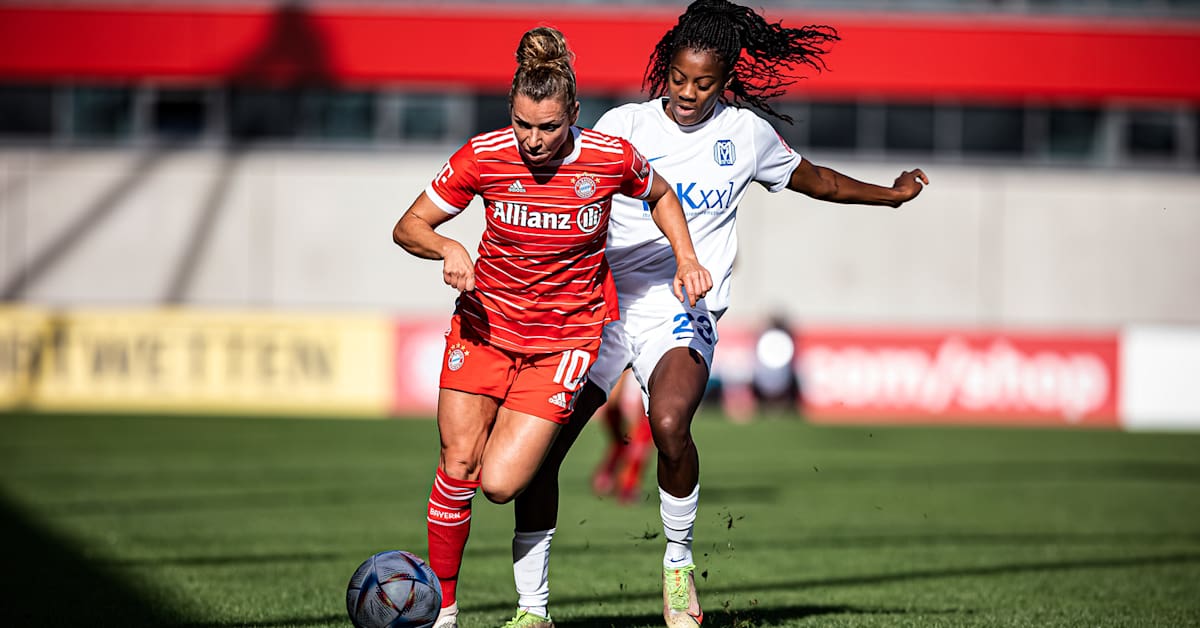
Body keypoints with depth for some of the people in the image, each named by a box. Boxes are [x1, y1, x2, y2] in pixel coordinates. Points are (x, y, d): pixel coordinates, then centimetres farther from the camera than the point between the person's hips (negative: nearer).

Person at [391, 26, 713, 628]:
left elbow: (660, 197, 10)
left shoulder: (612, 158, -13)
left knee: (499, 484, -14)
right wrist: (447, 249, -24)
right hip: (485, 322, 1)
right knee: (457, 466, -6)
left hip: (565, 337, -1)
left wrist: (686, 260, -2)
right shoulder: (483, 156, -13)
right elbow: (408, 227, -4)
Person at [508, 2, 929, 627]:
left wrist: (890, 195, 31)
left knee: (670, 423, -31)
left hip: (682, 313, -1)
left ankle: (678, 563, -7)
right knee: (537, 449, -7)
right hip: (604, 301, 1)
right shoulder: (623, 125, 4)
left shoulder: (746, 132, 9)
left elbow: (811, 178, 27)